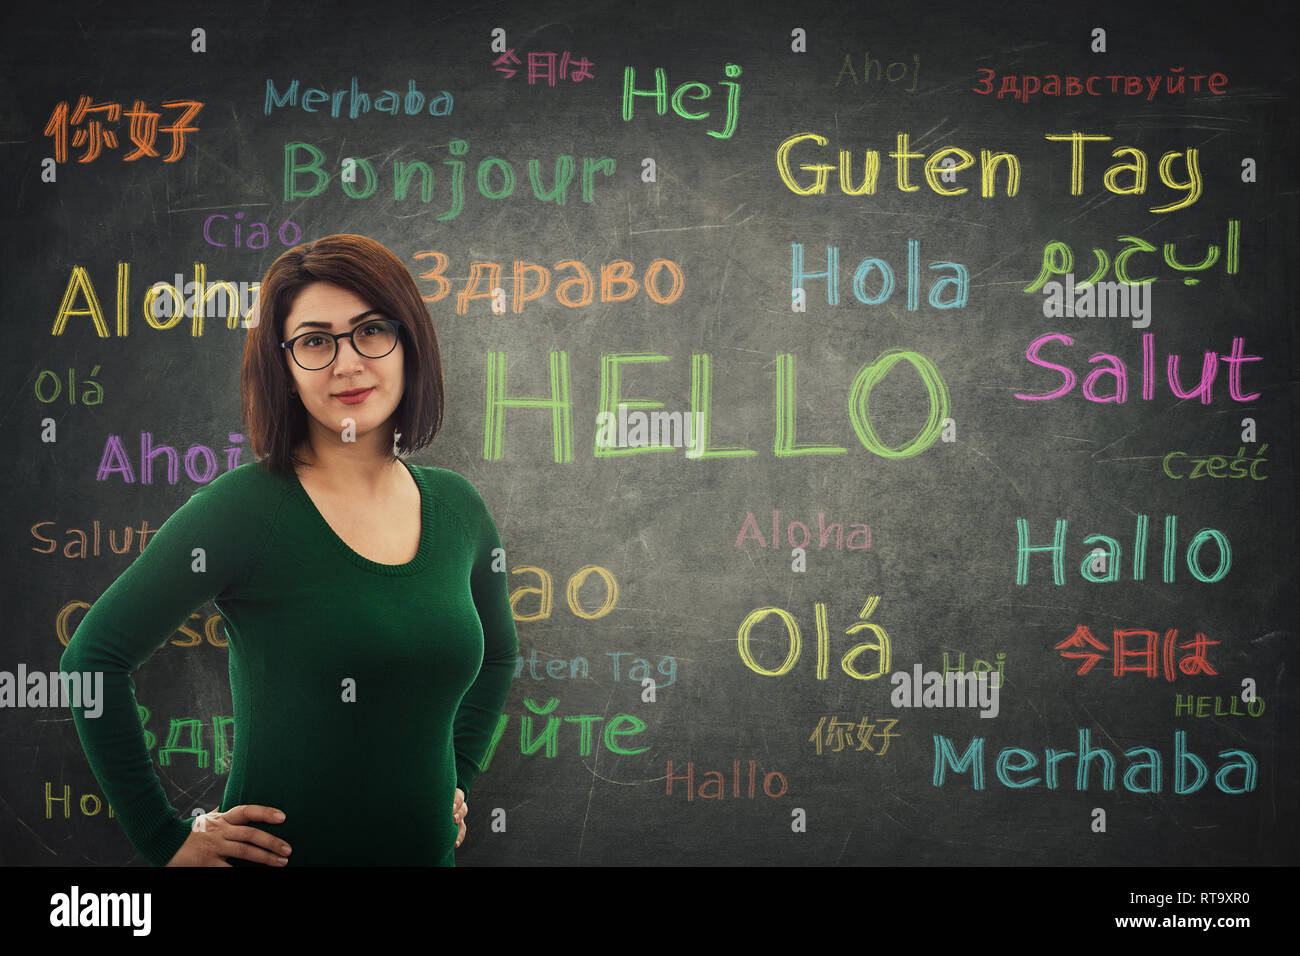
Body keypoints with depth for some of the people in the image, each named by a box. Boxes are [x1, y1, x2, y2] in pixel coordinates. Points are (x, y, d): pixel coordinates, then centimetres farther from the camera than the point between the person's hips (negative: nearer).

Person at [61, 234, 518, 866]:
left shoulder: (457, 508, 1)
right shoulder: (245, 507, -15)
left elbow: (497, 655, 18)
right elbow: (93, 657, -13)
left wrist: (454, 778, 9)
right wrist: (163, 840, -12)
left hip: (428, 850, 5)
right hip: (280, 855, -4)